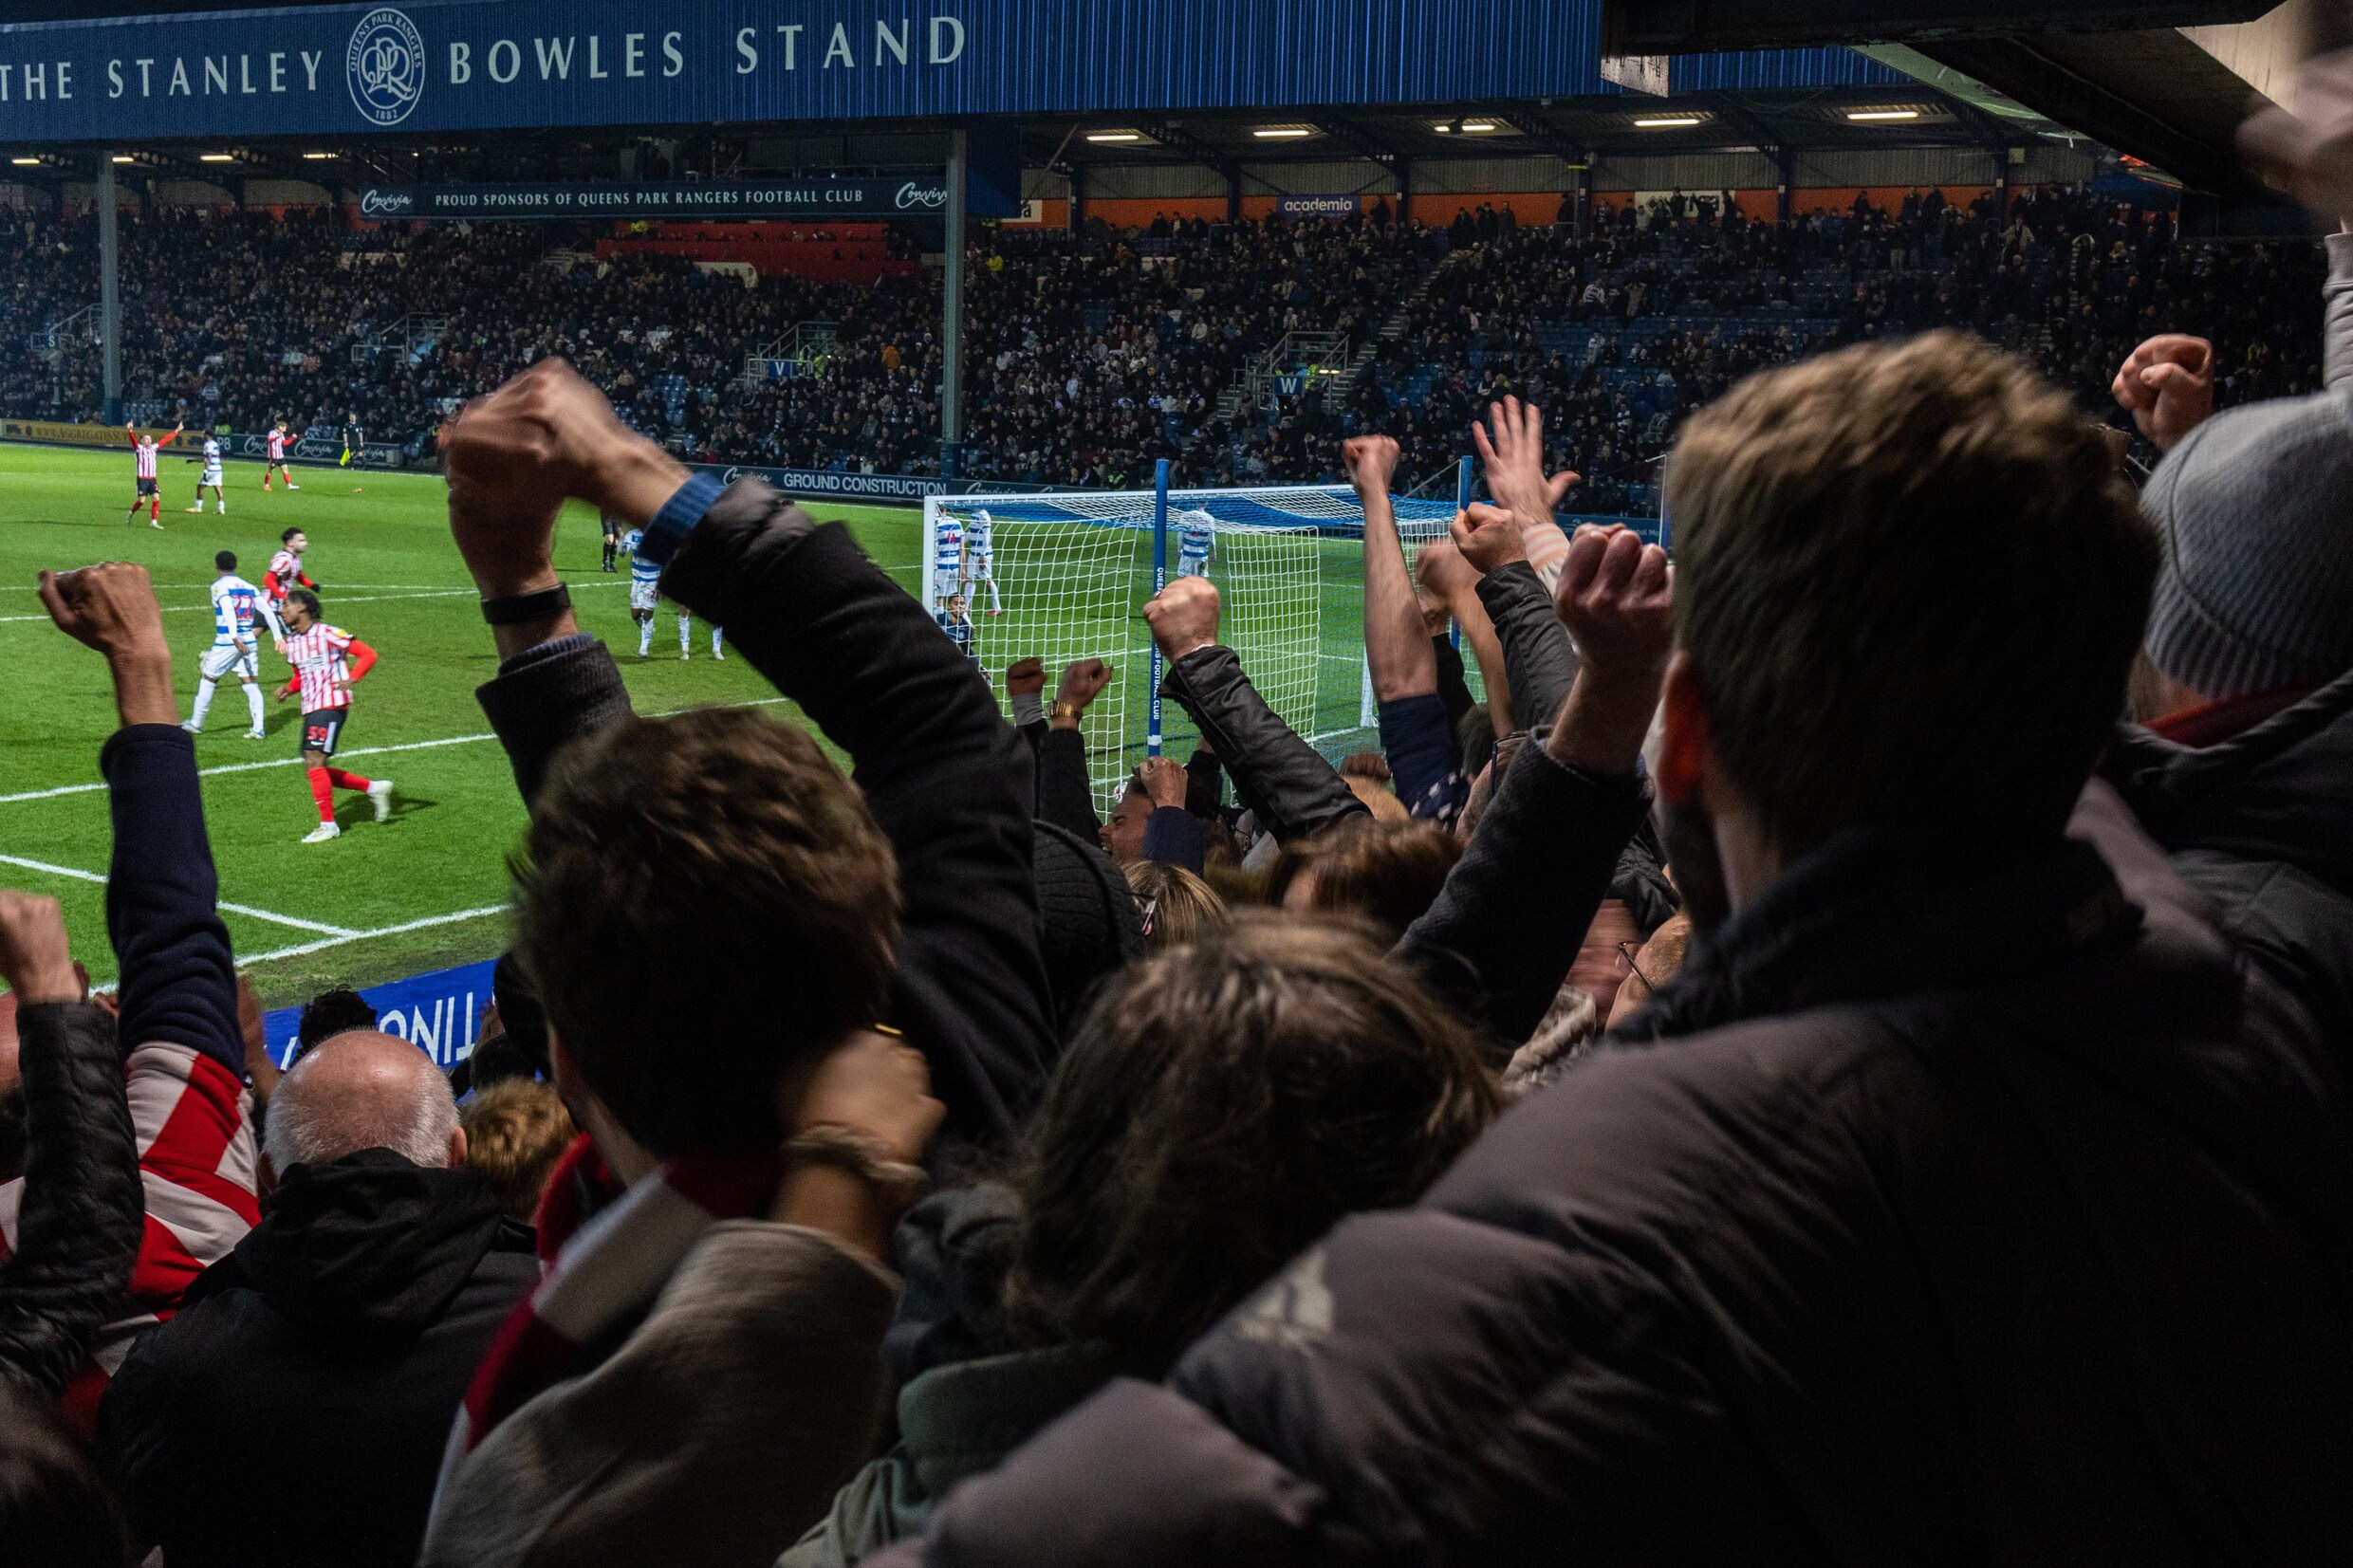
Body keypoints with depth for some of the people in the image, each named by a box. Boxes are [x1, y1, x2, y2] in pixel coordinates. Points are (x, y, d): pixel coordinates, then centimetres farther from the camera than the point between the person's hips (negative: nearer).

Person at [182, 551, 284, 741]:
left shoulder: (219, 586, -5)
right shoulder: (249, 587, 10)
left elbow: (228, 611, -21)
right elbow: (268, 611, 6)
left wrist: (235, 637, -30)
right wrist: (278, 637, 8)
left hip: (226, 642, -4)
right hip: (248, 643, 4)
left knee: (207, 679, 12)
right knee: (251, 683, 5)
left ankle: (196, 723, 21)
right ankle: (258, 728, -3)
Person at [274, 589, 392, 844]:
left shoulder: (327, 634, -9)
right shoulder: (291, 641, 14)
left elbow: (368, 654, -10)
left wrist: (351, 680, -25)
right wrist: (288, 689, 6)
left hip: (332, 705, -9)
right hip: (310, 708, 9)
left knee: (314, 762, -16)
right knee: (313, 769, 6)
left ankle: (328, 824, -8)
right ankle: (374, 788, 18)